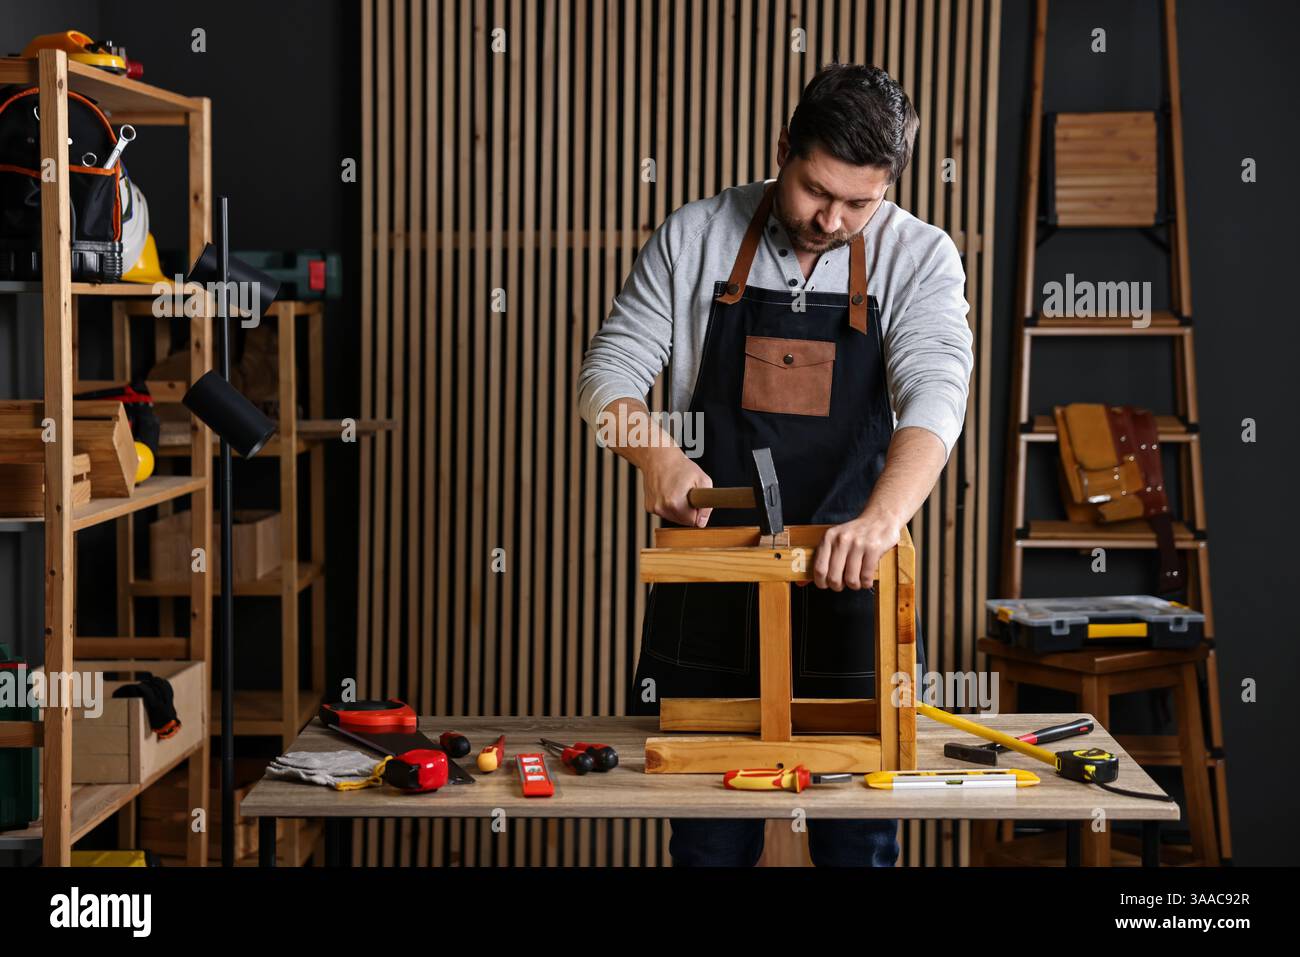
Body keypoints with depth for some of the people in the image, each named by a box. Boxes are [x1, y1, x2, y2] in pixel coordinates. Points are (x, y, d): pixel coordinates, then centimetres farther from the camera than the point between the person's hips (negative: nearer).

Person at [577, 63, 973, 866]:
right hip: (710, 578, 1)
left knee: (857, 836, 8)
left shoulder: (920, 257, -5)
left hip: (849, 579, -1)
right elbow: (610, 372, 0)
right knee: (708, 834, 10)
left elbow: (935, 395, -20)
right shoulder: (694, 238, 0)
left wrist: (881, 518, -38)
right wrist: (659, 458, -21)